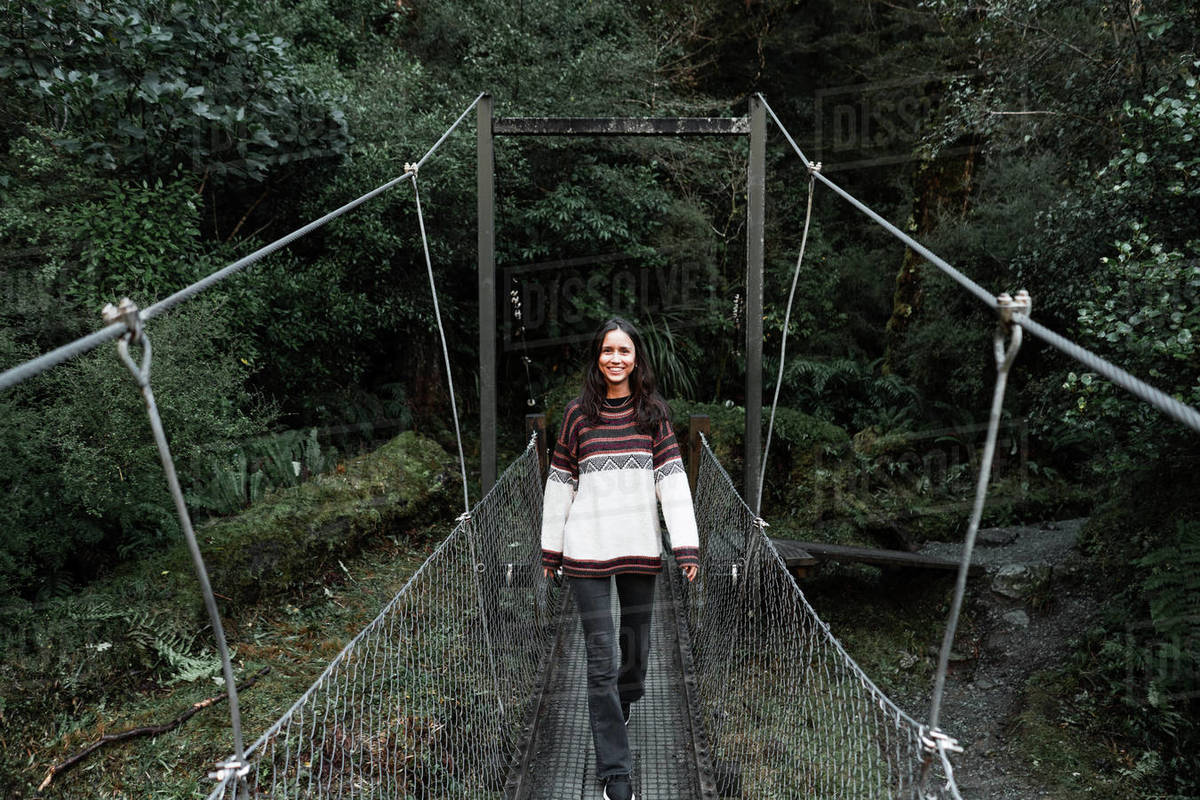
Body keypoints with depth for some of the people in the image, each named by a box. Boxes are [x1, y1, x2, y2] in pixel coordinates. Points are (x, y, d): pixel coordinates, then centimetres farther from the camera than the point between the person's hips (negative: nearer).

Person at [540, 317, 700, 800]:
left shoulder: (653, 412, 4)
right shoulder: (578, 413, 1)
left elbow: (673, 479, -2)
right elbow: (560, 483, 4)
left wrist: (687, 546, -9)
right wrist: (550, 549, 5)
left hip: (641, 550, 2)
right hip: (587, 550, -2)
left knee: (636, 651, 15)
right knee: (601, 660, 0)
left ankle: (615, 722, 44)